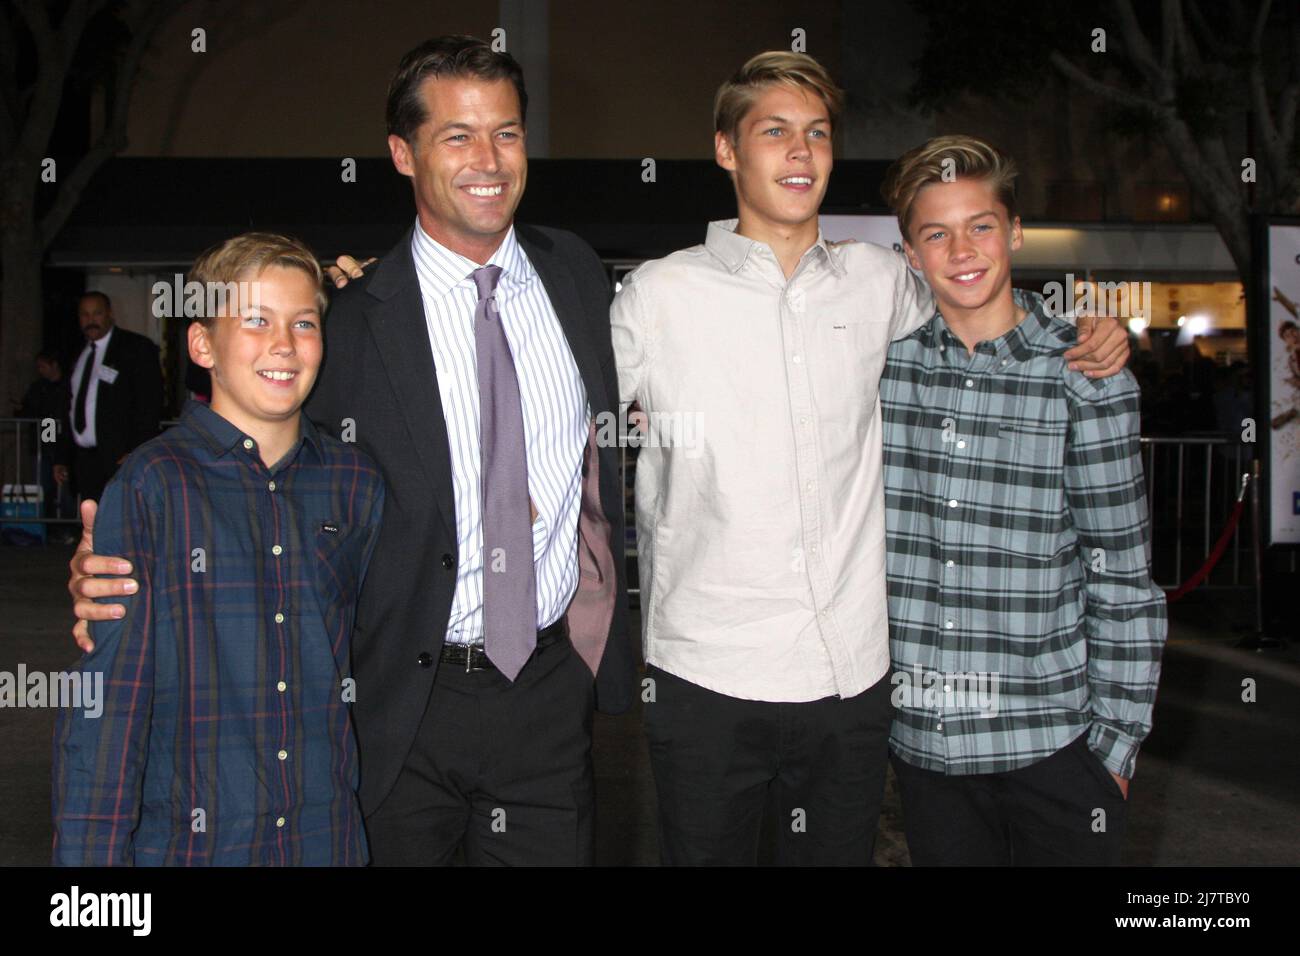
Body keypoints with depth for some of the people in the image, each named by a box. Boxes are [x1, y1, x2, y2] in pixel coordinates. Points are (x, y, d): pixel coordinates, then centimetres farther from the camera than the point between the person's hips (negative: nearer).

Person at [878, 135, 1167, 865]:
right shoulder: (883, 359, 1)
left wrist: (1118, 738, -4)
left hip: (1056, 742, -2)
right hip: (925, 741, 2)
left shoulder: (1084, 374, -4)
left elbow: (1123, 576, -3)